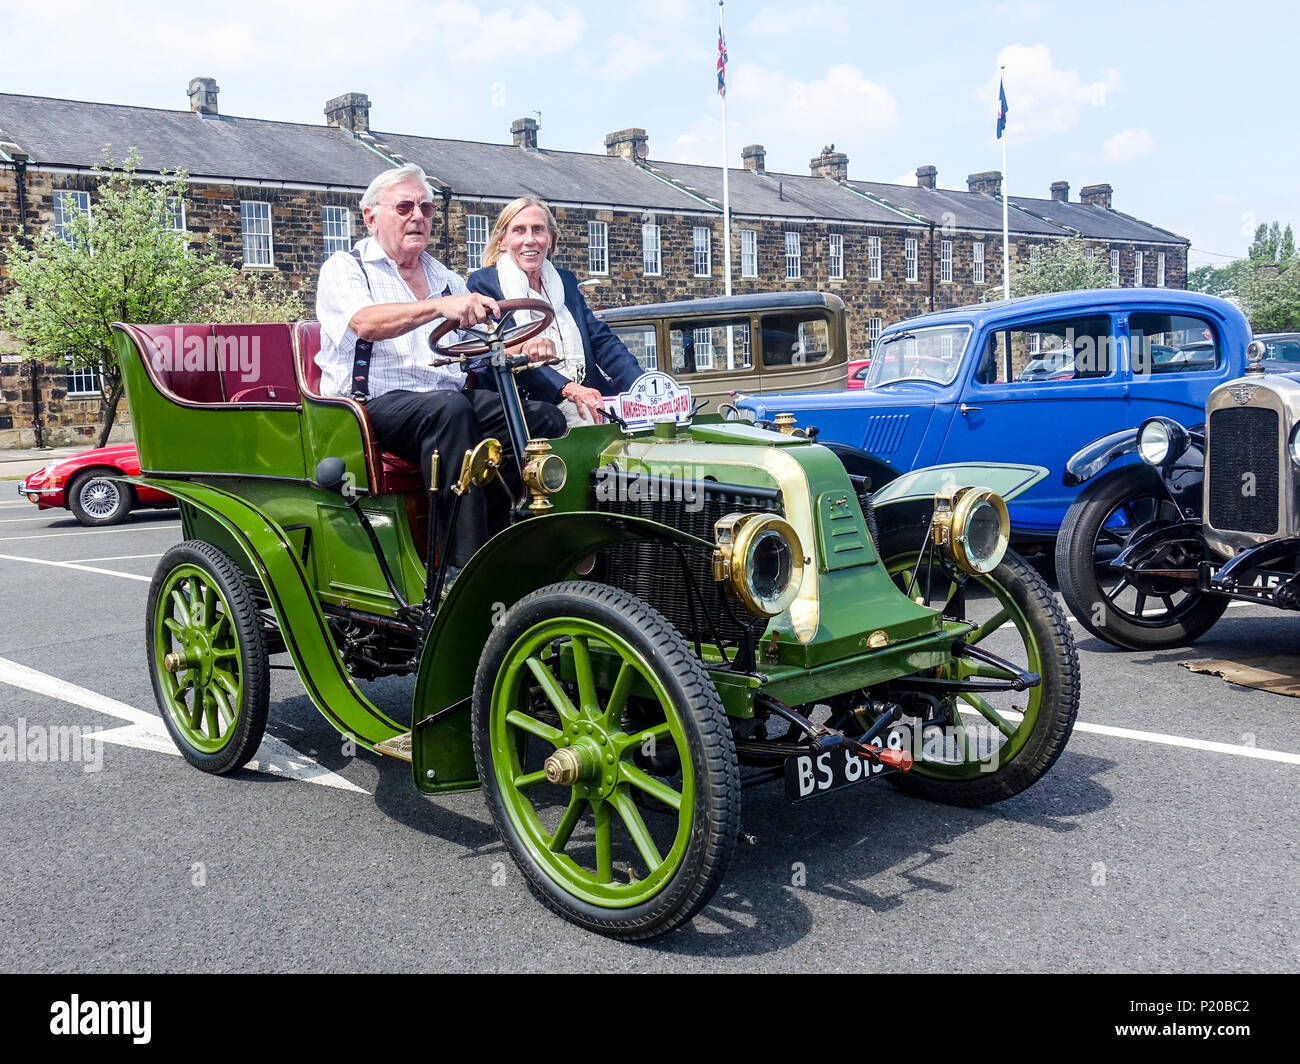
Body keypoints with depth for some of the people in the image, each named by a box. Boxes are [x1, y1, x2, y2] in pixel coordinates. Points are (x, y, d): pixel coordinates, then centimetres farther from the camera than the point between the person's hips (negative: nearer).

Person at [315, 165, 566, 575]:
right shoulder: (343, 268, 5)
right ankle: (462, 565, -40)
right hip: (376, 401, -6)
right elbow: (367, 323, -18)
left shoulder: (442, 276, 25)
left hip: (452, 397, 6)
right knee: (448, 408, -38)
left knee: (545, 417, -19)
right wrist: (440, 306, -34)